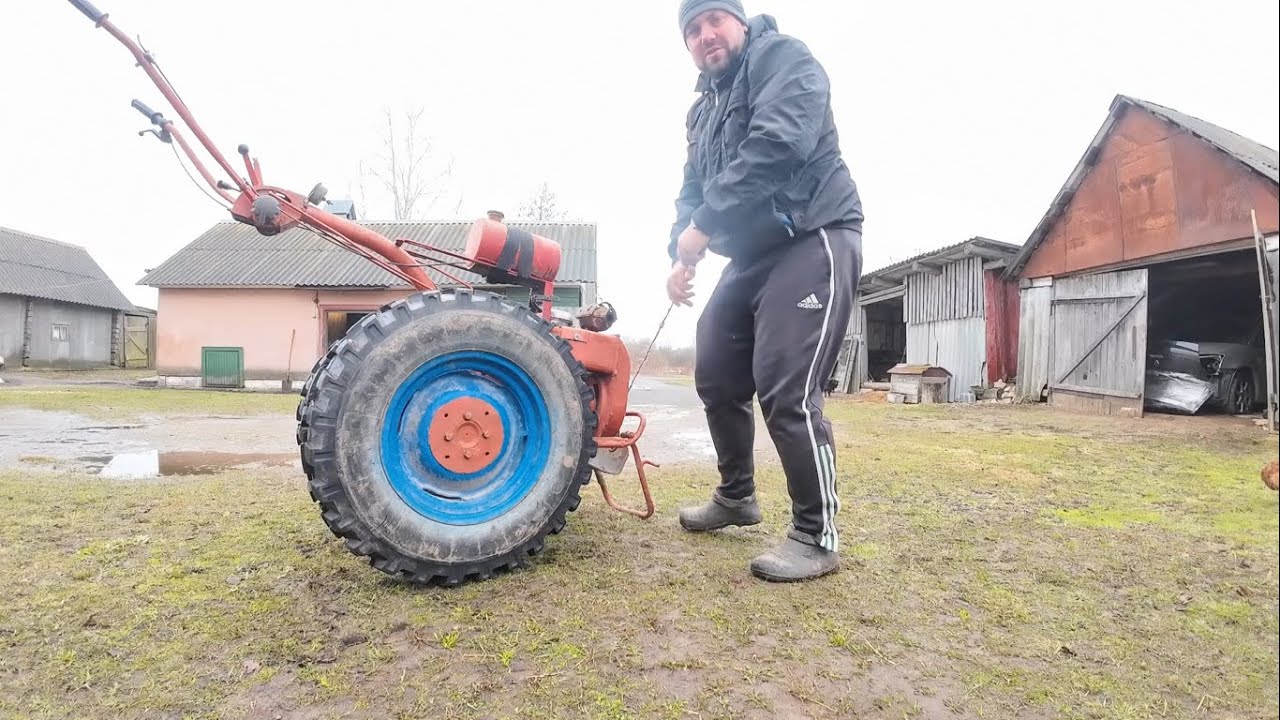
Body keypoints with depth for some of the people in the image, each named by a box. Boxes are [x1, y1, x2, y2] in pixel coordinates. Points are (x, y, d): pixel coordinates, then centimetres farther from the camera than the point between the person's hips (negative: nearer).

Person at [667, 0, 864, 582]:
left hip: (811, 240, -9)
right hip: (752, 255, 9)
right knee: (717, 377, 12)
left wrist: (703, 226, -22)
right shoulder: (704, 110, 22)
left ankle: (817, 536, -3)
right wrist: (680, 252, -3)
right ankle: (736, 496, 31)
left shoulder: (780, 57, -4)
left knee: (786, 390, -17)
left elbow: (777, 145, -23)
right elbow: (693, 190, 18)